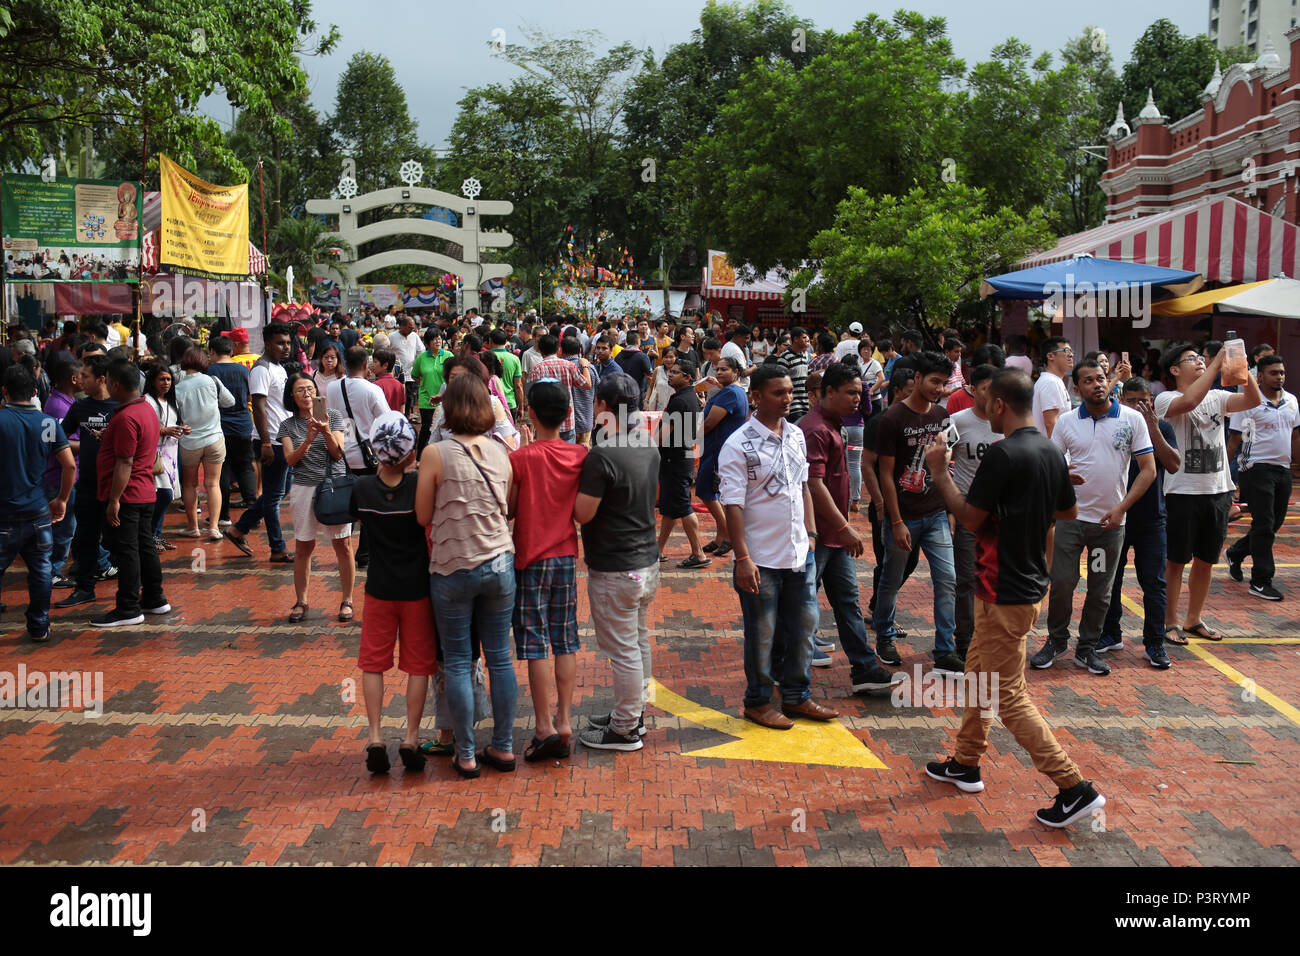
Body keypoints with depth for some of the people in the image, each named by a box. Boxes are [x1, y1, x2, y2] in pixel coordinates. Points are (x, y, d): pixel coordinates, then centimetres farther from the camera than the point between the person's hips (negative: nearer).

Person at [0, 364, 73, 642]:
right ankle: (39, 627, 19)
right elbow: (70, 465, -4)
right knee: (40, 571, 11)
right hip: (38, 511, 2)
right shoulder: (49, 423, -2)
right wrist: (62, 500, 8)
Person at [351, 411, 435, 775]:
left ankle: (375, 738, 7)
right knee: (418, 665, 10)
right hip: (417, 588, -1)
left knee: (373, 663, 12)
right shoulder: (420, 486, -15)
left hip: (379, 589, 1)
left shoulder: (362, 489, -8)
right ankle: (411, 739, 10)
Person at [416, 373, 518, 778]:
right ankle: (503, 748, 20)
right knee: (500, 658, 12)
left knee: (458, 663, 7)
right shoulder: (501, 452, 1)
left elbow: (423, 516, -4)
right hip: (499, 564, 4)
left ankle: (466, 755, 14)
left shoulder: (435, 453, -10)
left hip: (453, 569, -3)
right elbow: (508, 509, 8)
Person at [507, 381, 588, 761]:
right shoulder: (580, 455, -2)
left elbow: (508, 512, -7)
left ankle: (545, 728, 3)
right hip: (567, 555, 4)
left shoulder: (521, 458, -14)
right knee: (565, 643, 10)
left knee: (535, 645, 2)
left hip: (531, 559, -4)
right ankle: (564, 722, 14)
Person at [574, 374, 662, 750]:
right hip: (647, 561, 9)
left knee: (622, 650, 2)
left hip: (614, 571, -9)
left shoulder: (602, 455, -22)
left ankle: (625, 730, 13)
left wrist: (572, 488, -3)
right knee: (638, 642, 20)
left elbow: (582, 513, -20)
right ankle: (634, 712, 34)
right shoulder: (649, 447, 5)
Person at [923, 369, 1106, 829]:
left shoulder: (1003, 455, -23)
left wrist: (939, 472, -8)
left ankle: (1076, 789, 2)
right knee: (979, 672, 22)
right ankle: (966, 764, 35)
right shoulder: (1051, 451, 4)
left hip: (1006, 594, -9)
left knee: (1009, 698, -1)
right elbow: (1067, 511, 15)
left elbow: (969, 517, -17)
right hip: (1031, 581, 9)